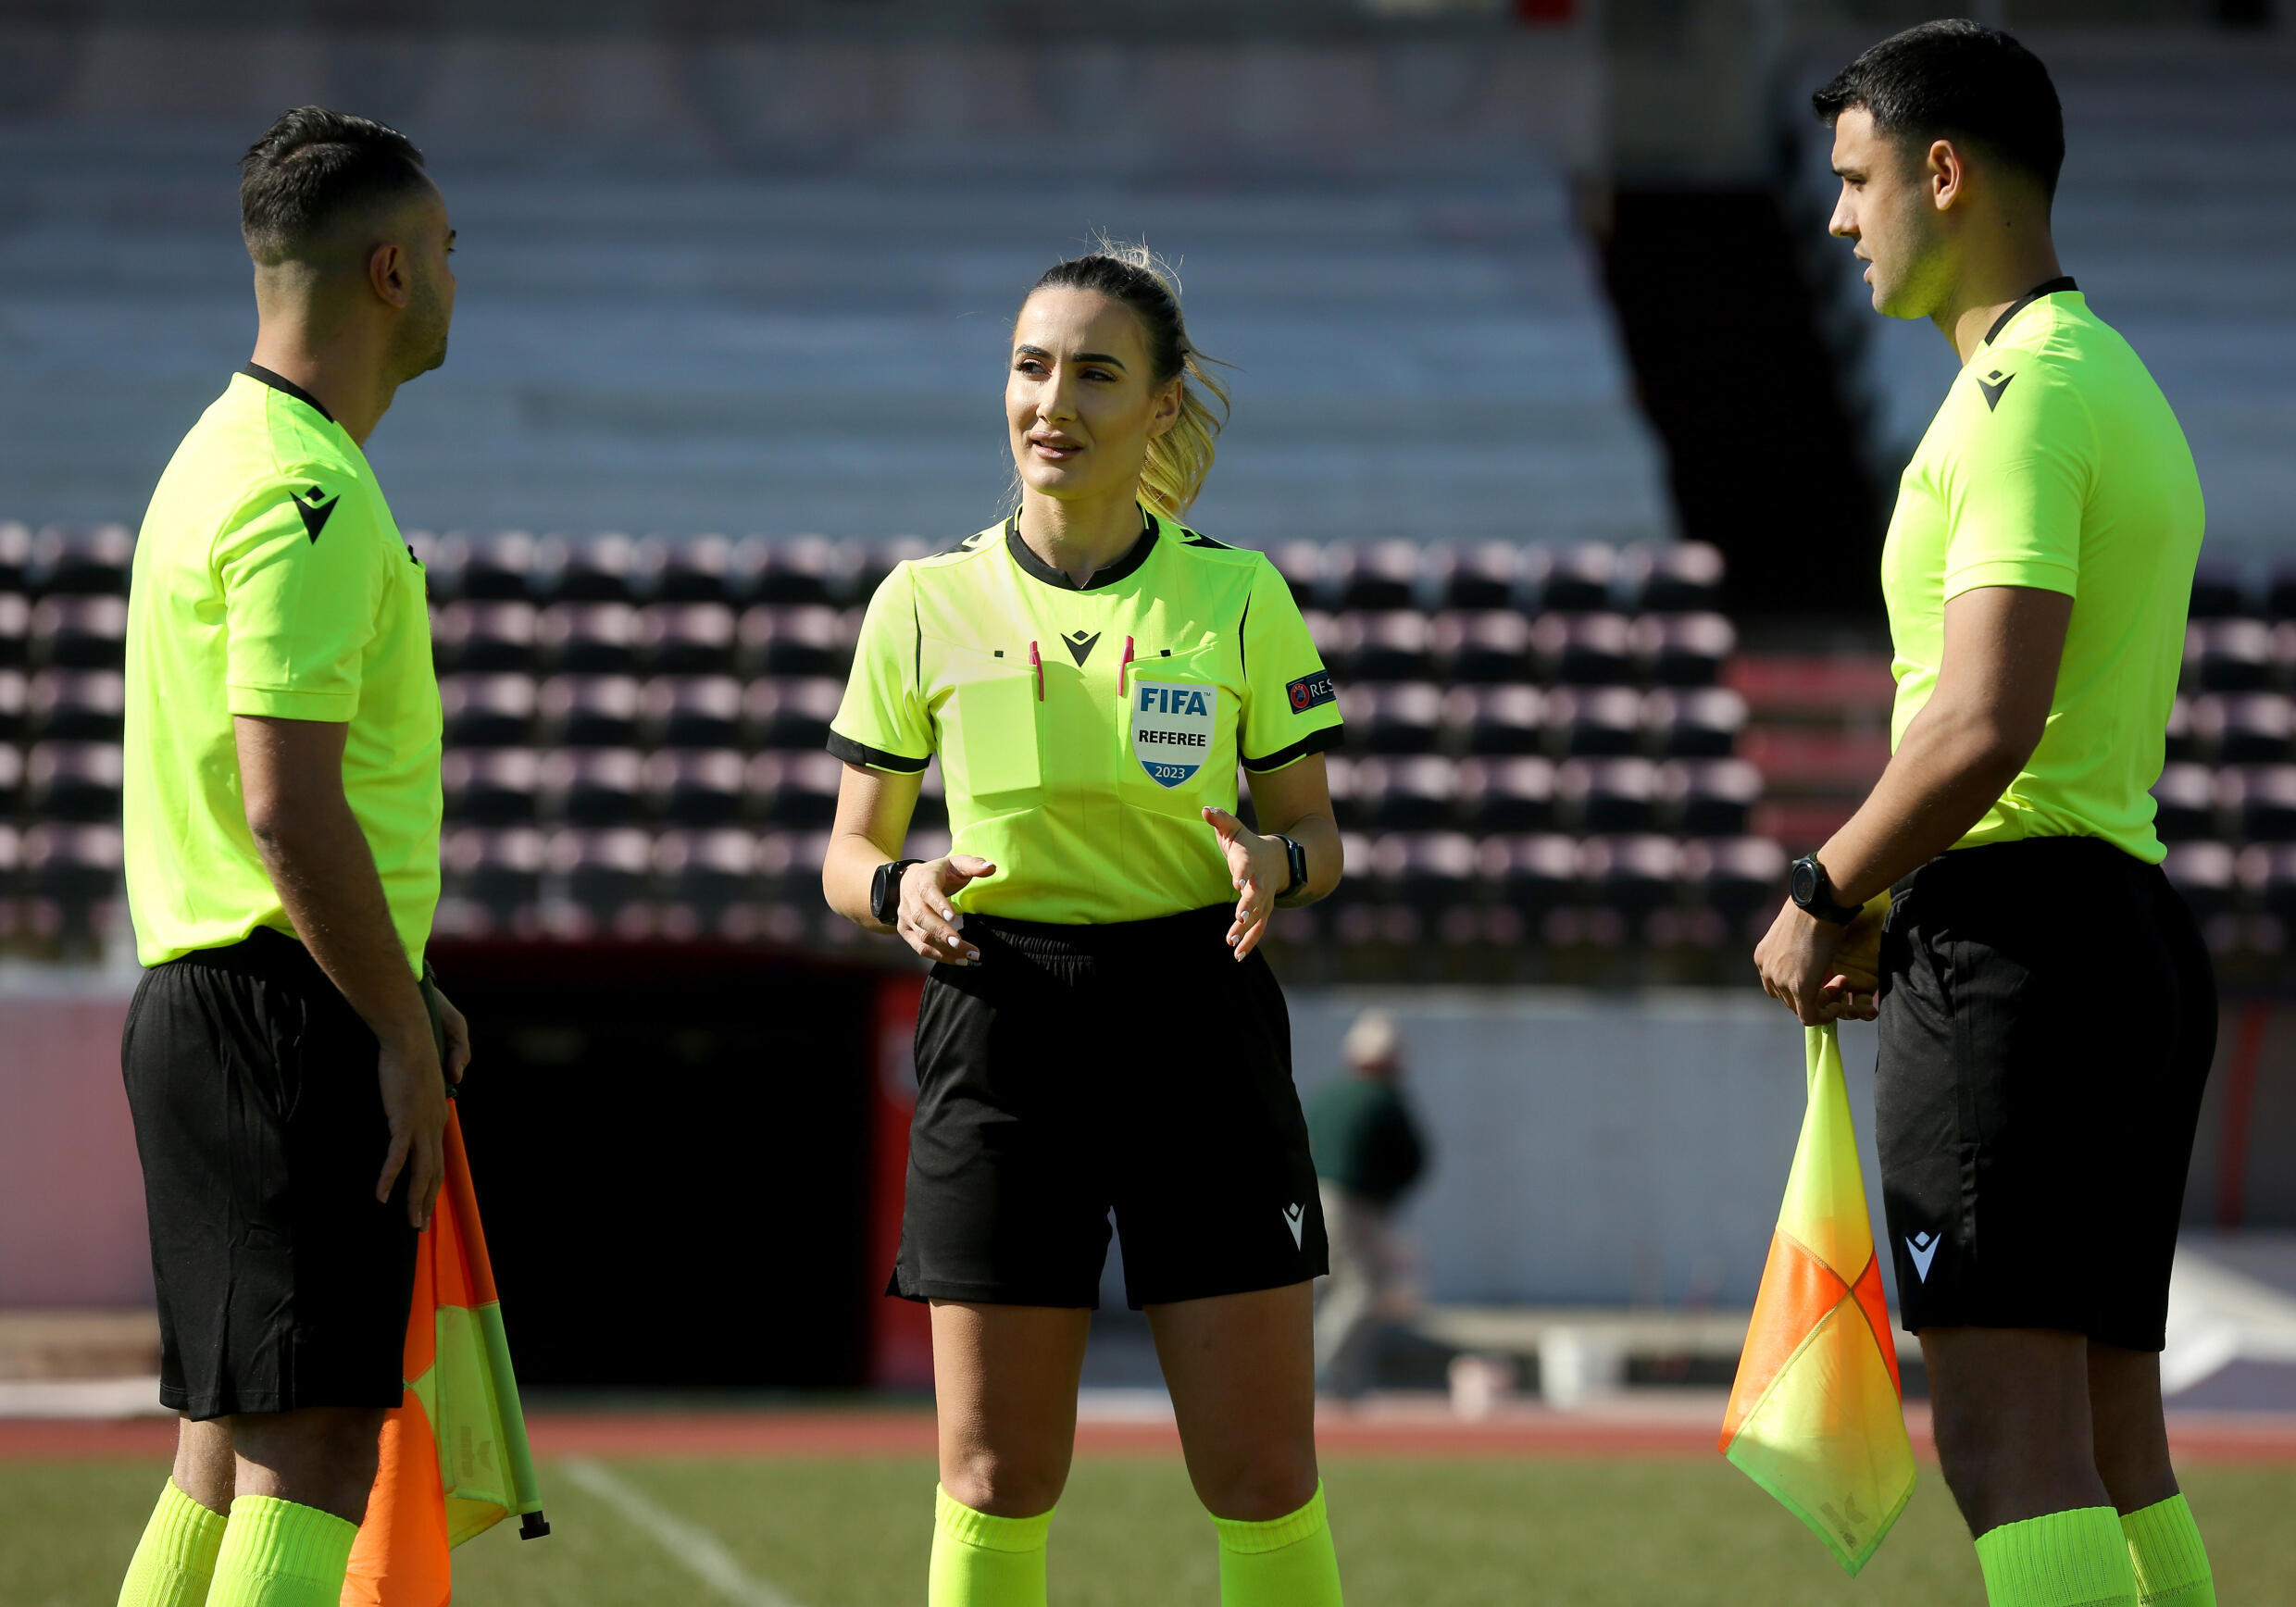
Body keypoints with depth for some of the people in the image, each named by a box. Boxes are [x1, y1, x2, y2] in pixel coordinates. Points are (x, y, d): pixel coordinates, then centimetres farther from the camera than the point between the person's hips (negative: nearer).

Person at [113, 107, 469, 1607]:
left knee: (229, 1453, 12)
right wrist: (401, 1030, -15)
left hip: (206, 1002, 10)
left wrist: (393, 992, 21)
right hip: (287, 1022, -10)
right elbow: (288, 809, -22)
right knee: (313, 1454, -12)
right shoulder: (308, 494, -16)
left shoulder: (231, 456, 17)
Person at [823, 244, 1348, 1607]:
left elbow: (1317, 832, 9)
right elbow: (850, 853, 9)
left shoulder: (1239, 597, 2)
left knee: (1262, 1474, -3)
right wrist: (902, 890, -14)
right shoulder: (927, 603, 3)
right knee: (994, 1474, 0)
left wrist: (1276, 862, -14)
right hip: (1003, 1029, 0)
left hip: (1198, 1026, 0)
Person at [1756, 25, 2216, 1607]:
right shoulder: (2121, 383, 21)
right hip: (2131, 926, 10)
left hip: (2015, 942, -10)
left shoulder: (2022, 394, -12)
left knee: (2013, 1450, -14)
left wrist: (1824, 898, -8)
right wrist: (1892, 904, 16)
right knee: (2113, 1455, 9)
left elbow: (1984, 725, -22)